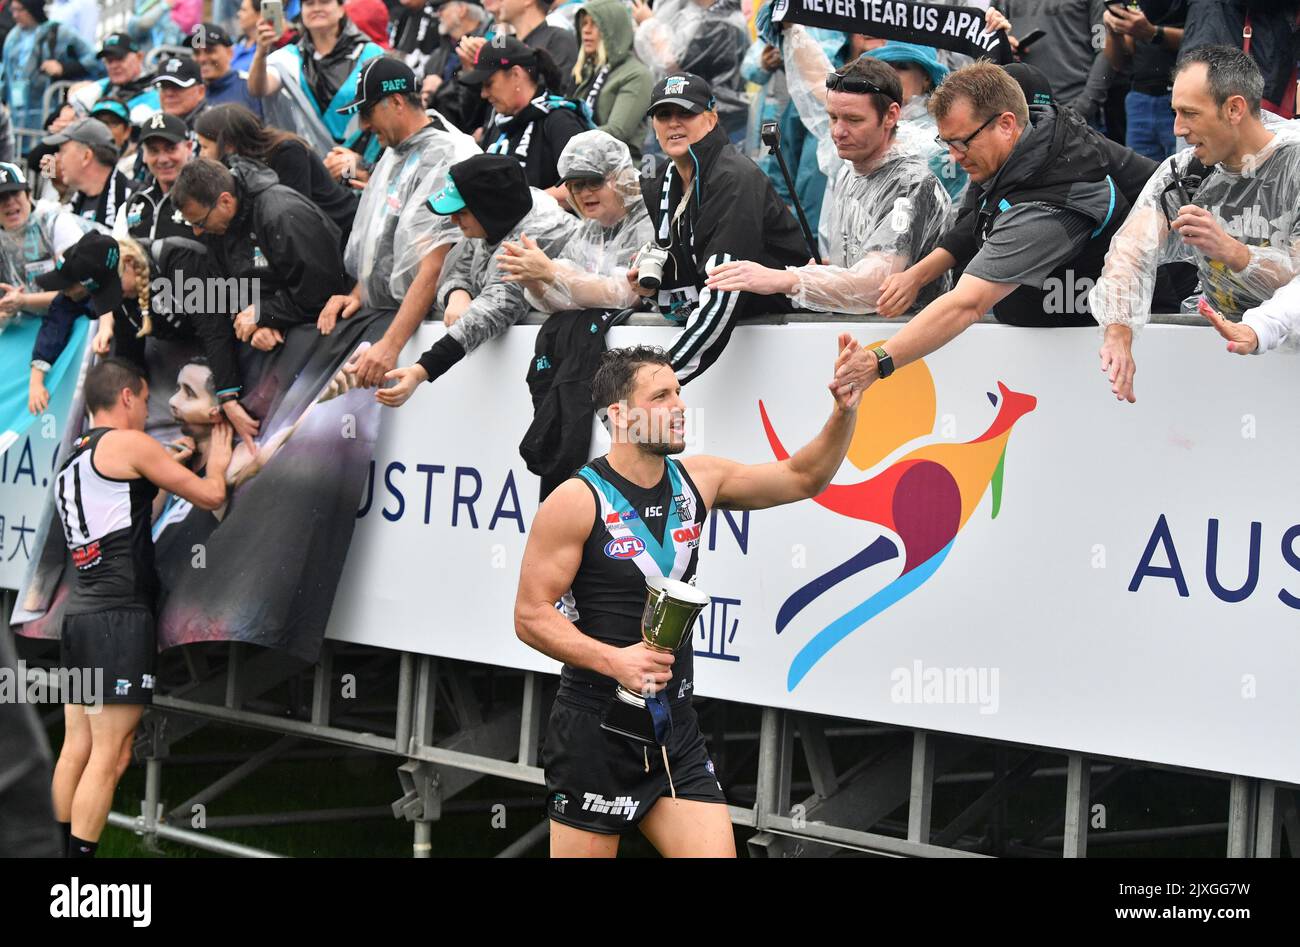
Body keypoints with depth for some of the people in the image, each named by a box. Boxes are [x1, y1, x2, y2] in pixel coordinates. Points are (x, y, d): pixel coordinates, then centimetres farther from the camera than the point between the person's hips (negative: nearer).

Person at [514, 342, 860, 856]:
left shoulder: (698, 481, 5)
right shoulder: (578, 500, -12)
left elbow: (802, 477, 13)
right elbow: (531, 615, -13)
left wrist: (844, 412, -5)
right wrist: (613, 660, -27)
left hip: (676, 731, 5)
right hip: (596, 731, -5)